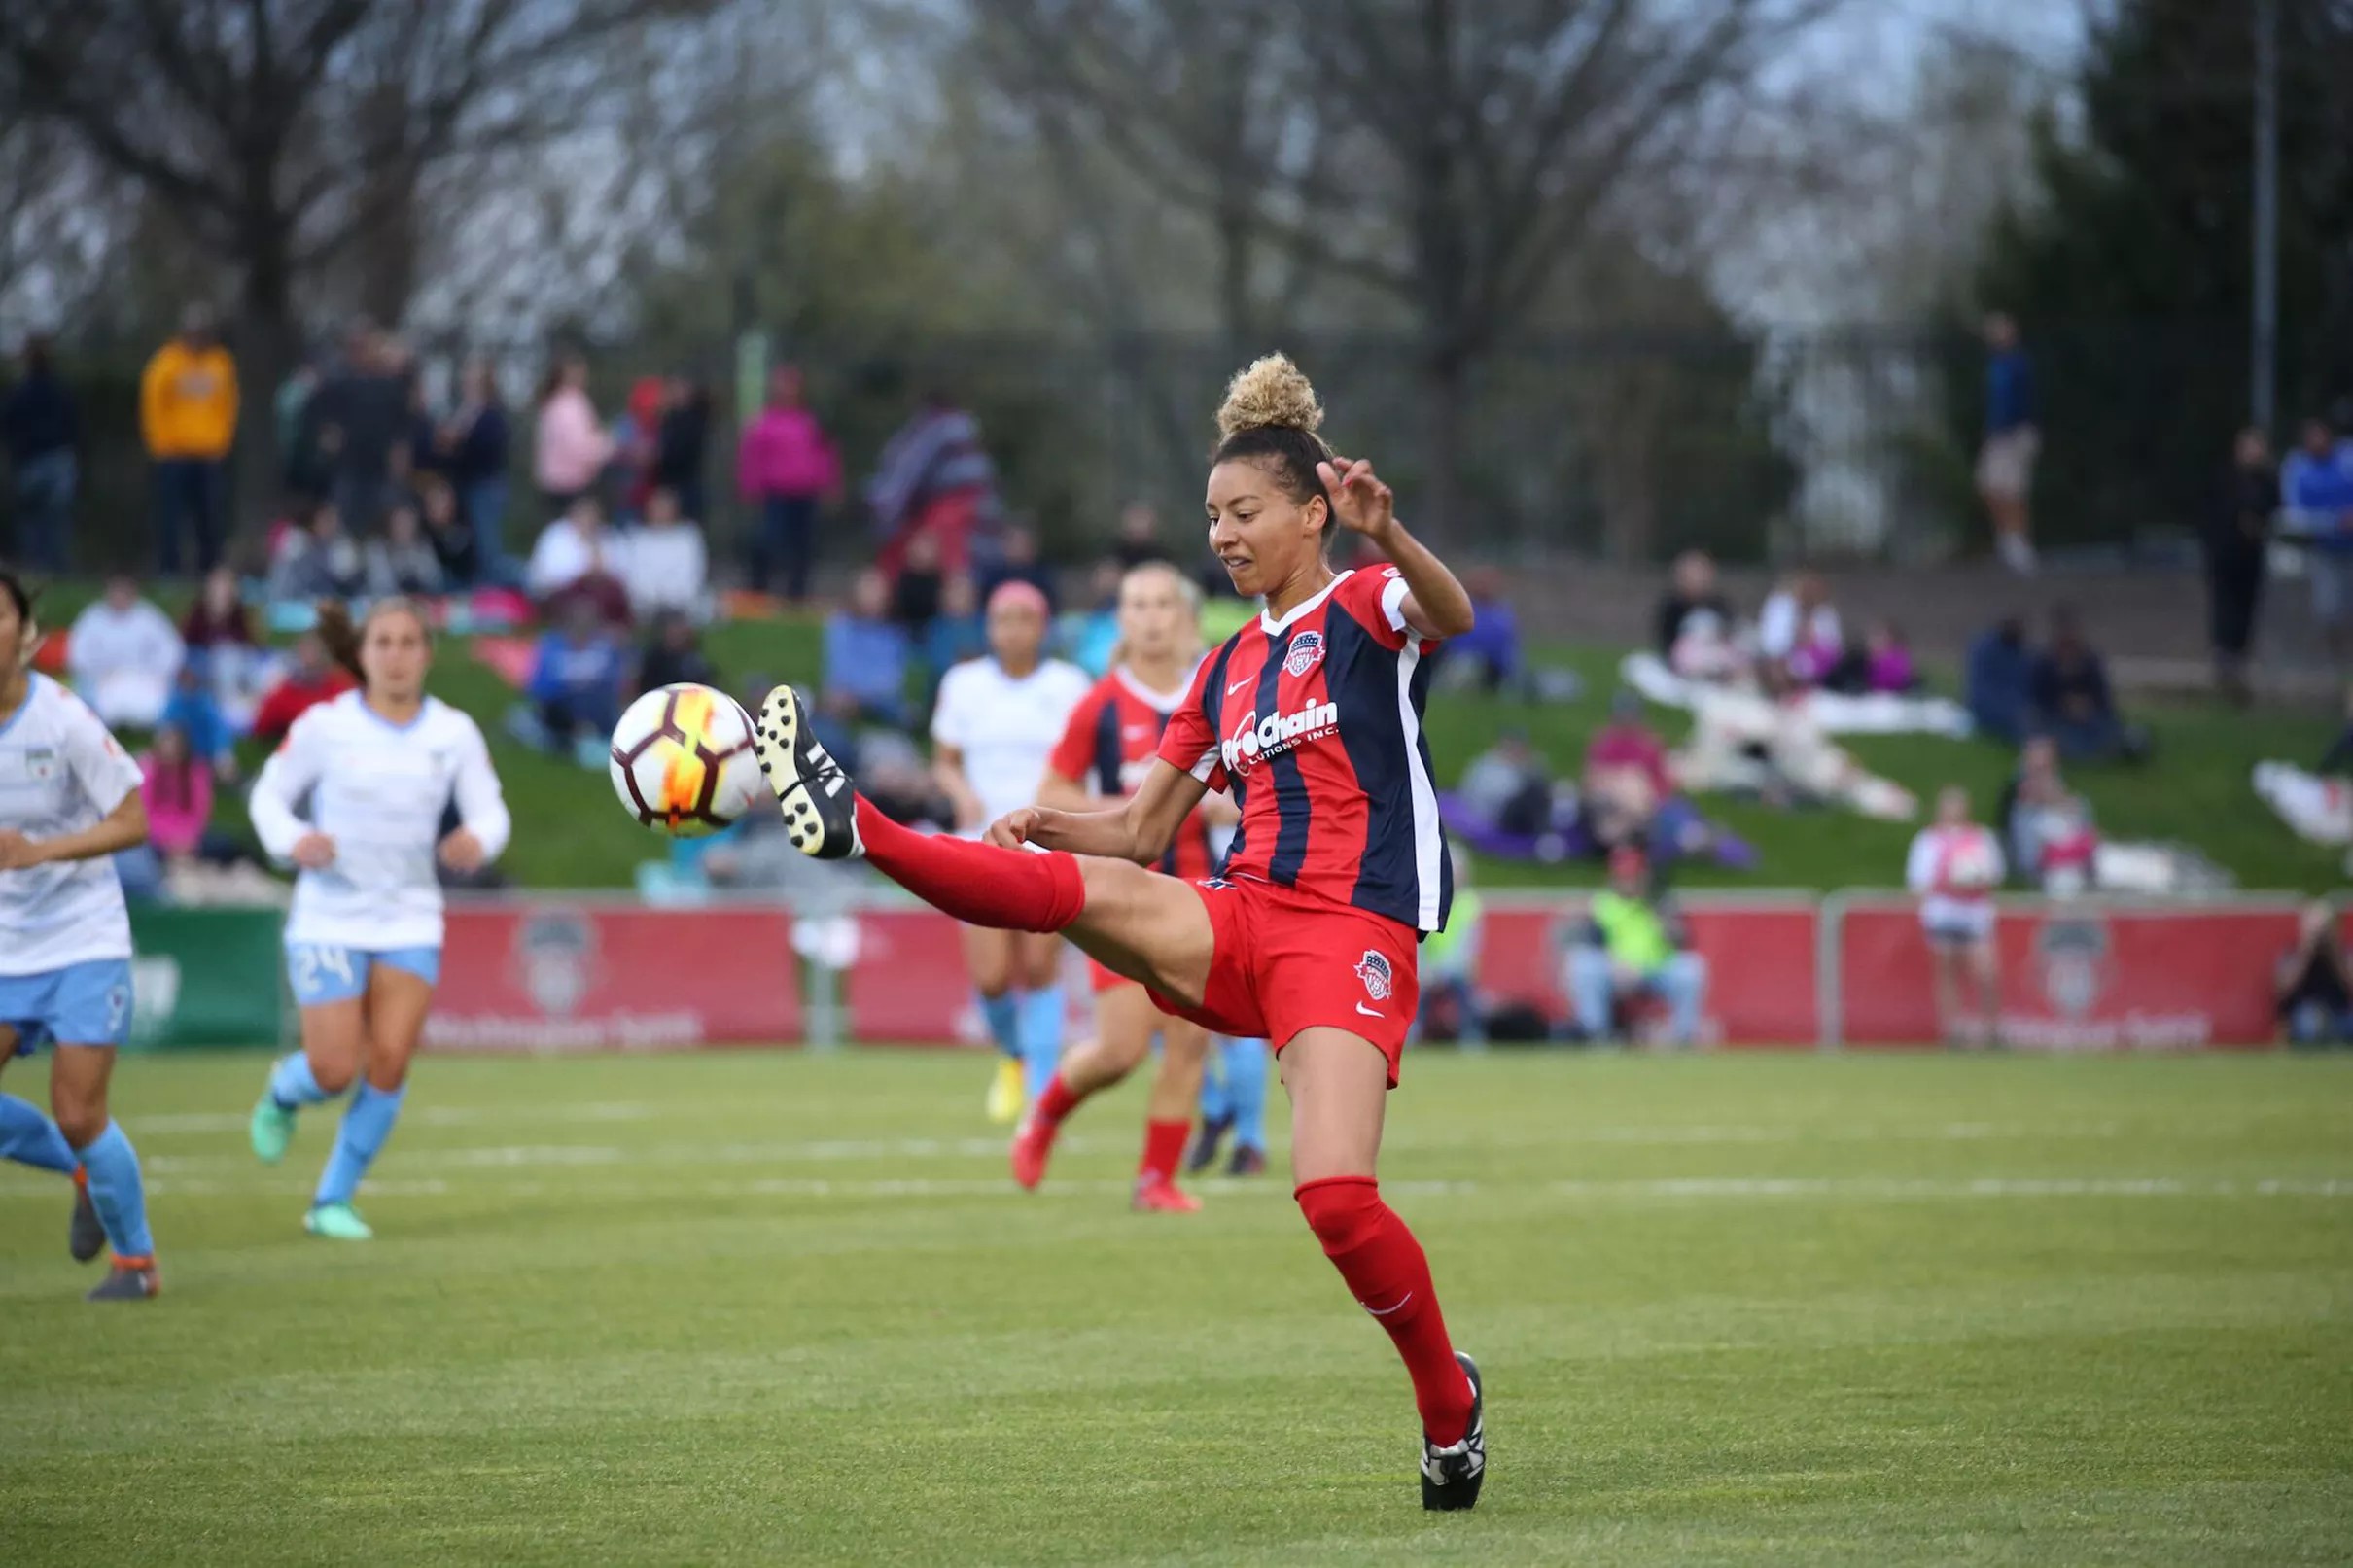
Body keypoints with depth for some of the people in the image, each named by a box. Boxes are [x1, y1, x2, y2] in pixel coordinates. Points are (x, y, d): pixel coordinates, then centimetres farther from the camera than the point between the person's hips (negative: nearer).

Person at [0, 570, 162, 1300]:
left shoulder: (63, 719, -16)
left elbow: (132, 821, -14)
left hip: (81, 937, -5)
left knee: (77, 1113, -10)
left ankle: (136, 1259, 13)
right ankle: (83, 1173, 21)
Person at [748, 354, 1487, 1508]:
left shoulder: (1365, 611, 1)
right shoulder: (1227, 669, 20)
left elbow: (1450, 614, -24)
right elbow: (1143, 829, 22)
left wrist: (1388, 537, -45)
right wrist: (1057, 824, 1)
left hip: (1351, 932, -6)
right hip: (1240, 926, 6)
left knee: (1335, 1195, -22)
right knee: (1078, 885, -24)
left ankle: (1449, 1403, 0)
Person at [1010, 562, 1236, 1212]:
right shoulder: (1101, 705, -4)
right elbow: (1051, 795, 0)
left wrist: (1219, 805, -9)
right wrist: (1125, 810, -14)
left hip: (1191, 887, 3)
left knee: (1190, 1040, -5)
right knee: (1123, 1047, -10)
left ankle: (1157, 1179, 6)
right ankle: (1043, 1118, 20)